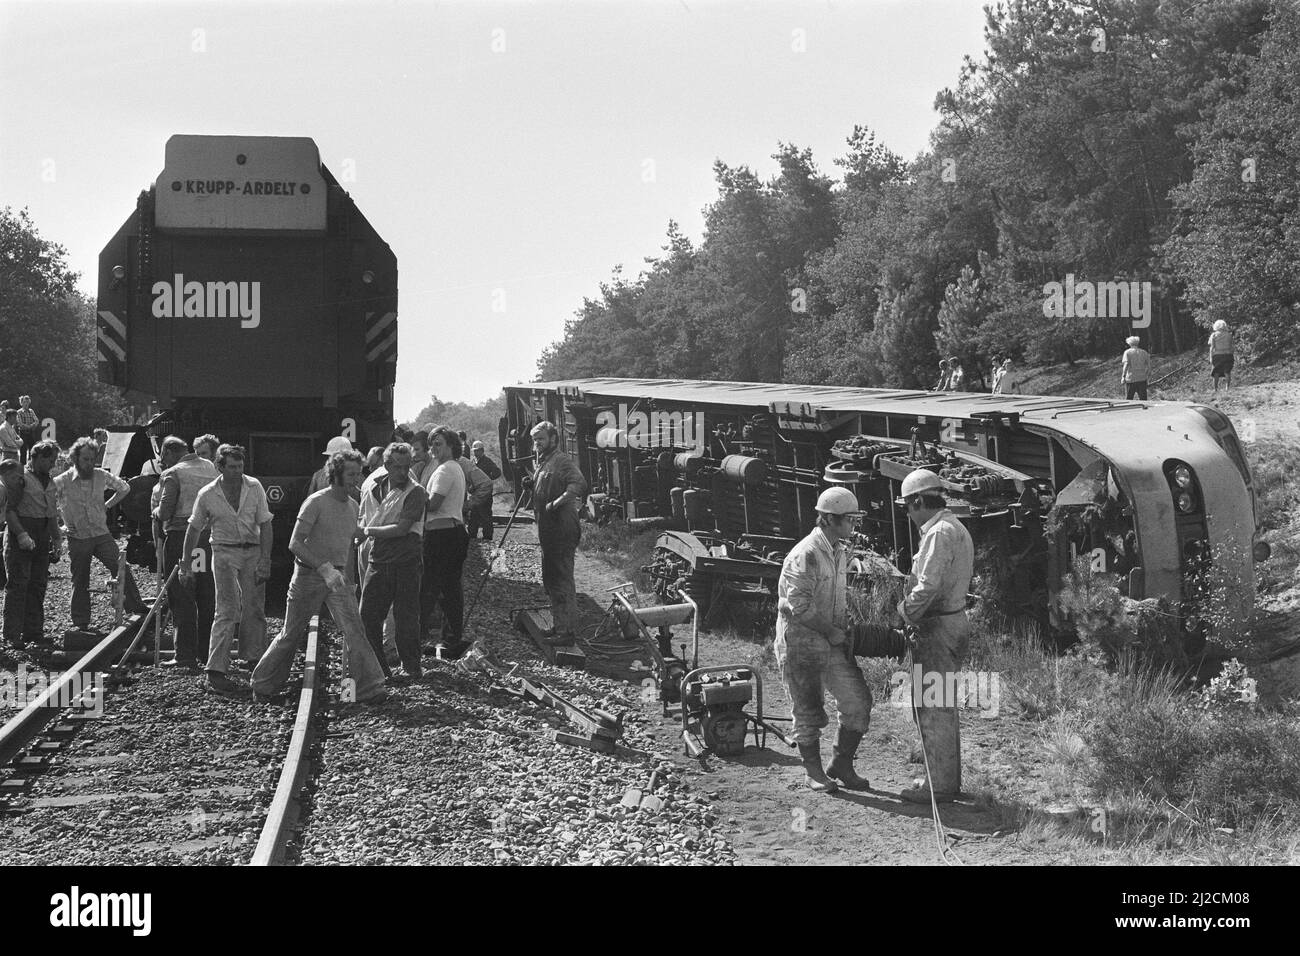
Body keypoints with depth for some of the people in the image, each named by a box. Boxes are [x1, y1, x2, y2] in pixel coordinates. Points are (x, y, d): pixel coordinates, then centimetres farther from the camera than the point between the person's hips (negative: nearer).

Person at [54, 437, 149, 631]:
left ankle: (135, 606, -14)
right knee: (80, 582, 5)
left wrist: (108, 505, 9)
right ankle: (80, 623, 14)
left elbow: (124, 488, 18)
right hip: (77, 538, -1)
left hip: (102, 534, 1)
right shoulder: (63, 481, -8)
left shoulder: (102, 476, 1)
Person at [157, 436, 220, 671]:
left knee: (182, 598, -1)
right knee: (207, 598, 14)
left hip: (181, 537, -5)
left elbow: (164, 511, -12)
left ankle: (186, 656, -2)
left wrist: (160, 515, 8)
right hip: (209, 537, 5)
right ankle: (207, 651, 22)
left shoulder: (173, 474, -8)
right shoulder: (212, 469, 9)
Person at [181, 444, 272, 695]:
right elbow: (194, 529, 5)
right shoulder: (207, 495, -5)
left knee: (254, 609, 4)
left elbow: (265, 525, -1)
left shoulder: (254, 487, -2)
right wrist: (186, 565, 6)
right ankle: (215, 672, -16)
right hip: (225, 552, -3)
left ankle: (255, 657, 26)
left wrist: (265, 560, -9)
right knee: (227, 610, -13)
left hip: (253, 551, 3)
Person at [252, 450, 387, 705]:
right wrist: (324, 568, -28)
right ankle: (262, 686, 21)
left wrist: (342, 572, 15)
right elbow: (295, 544, -19)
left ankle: (369, 688, -15)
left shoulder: (353, 506, 9)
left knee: (354, 629, -11)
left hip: (337, 576, 5)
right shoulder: (316, 503, -13)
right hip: (309, 575, -5)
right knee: (292, 634, 5)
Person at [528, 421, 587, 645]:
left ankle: (567, 630, -9)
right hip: (548, 530, 10)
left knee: (562, 579, -10)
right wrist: (531, 482, 10)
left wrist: (558, 502, -33)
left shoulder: (562, 461, -11)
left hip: (562, 528, -10)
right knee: (550, 579, 16)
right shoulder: (541, 463, 18)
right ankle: (559, 626, 24)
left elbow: (579, 484, -28)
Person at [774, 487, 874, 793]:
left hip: (833, 643, 8)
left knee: (858, 703, 2)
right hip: (802, 644, -8)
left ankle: (841, 767, 17)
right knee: (808, 711, 3)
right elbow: (800, 606, -22)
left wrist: (845, 633, 10)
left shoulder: (840, 553, 11)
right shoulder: (805, 555, -18)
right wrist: (831, 631, -14)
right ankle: (813, 772, 18)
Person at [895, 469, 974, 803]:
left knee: (932, 707, -4)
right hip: (955, 621, 10)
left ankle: (938, 785, -1)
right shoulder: (957, 529, 14)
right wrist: (913, 612, 9)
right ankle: (948, 777, 24)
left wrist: (905, 611, -10)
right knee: (943, 707, 17)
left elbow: (927, 587, -26)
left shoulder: (939, 533, -19)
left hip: (937, 629, -10)